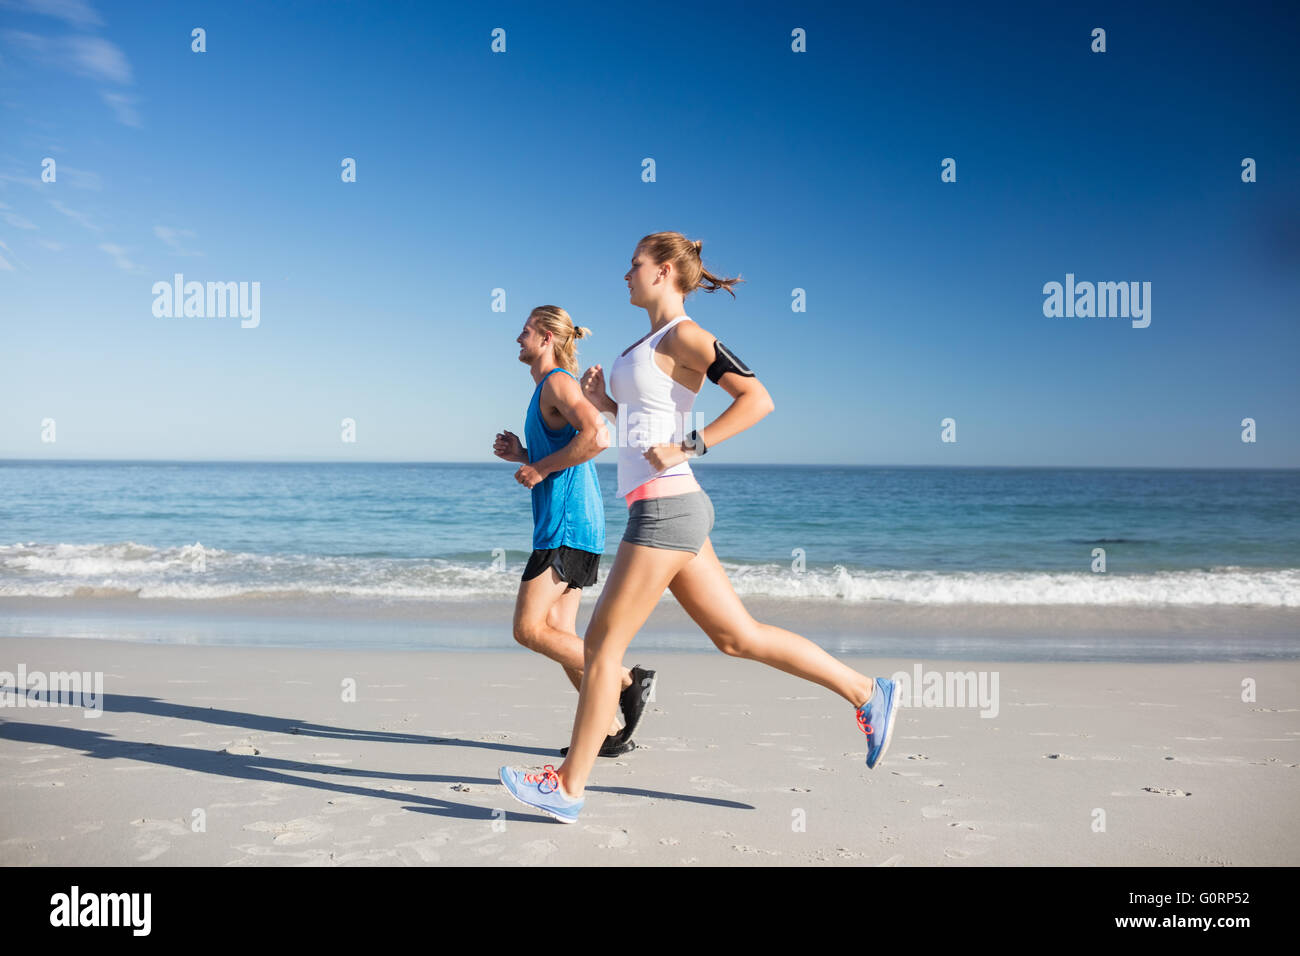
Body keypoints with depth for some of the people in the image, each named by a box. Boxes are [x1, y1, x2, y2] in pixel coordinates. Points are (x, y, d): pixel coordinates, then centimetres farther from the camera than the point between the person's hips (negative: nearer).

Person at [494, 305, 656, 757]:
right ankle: (612, 730, 11)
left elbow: (596, 437, -26)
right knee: (559, 635, 8)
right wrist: (522, 456, 14)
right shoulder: (548, 388, 22)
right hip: (562, 524, 10)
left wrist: (540, 468, -16)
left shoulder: (558, 381, -8)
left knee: (528, 629, -11)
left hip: (568, 522, -10)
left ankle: (628, 680, -5)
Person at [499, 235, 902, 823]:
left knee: (604, 642, -2)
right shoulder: (654, 340, 18)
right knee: (737, 636, 11)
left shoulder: (683, 335, -9)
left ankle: (569, 787, 9)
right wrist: (602, 401, 11)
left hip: (665, 508, -10)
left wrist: (688, 447, -19)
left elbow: (758, 399, -18)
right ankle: (868, 693, 18)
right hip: (668, 510, 10)